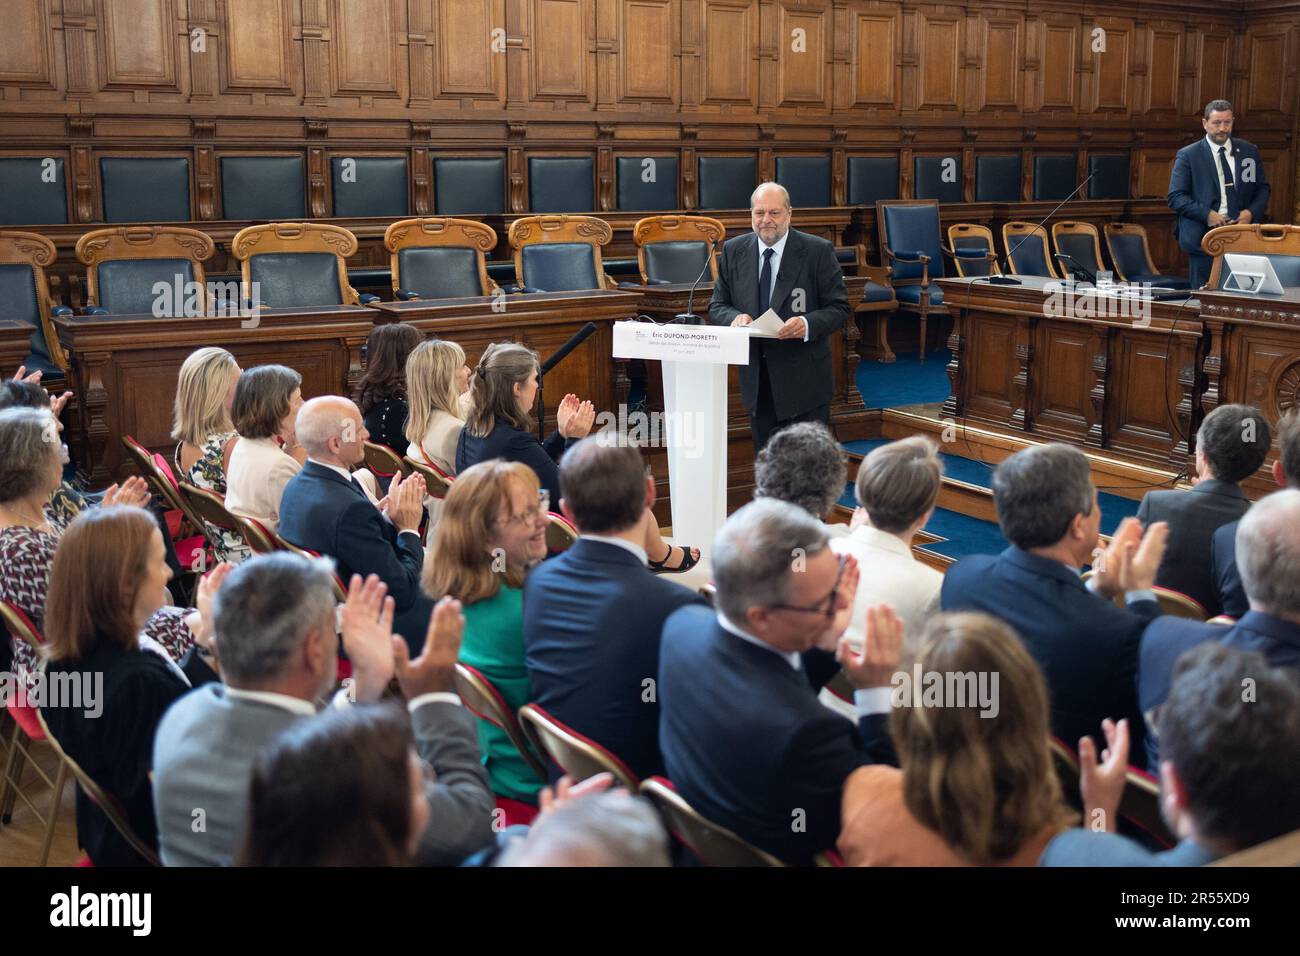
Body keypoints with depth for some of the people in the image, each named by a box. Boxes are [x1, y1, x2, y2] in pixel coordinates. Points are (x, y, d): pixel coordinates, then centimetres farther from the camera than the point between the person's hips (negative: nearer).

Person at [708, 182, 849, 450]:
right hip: (756, 377, 3)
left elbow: (839, 308, -5)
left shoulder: (818, 251, -5)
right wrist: (735, 317, -15)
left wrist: (808, 324, -25)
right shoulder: (733, 251, 6)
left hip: (805, 378, -3)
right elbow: (717, 307, 9)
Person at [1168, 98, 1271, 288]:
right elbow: (1175, 197, -5)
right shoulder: (1187, 155, 0)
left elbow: (1262, 189, 16)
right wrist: (1207, 214, -17)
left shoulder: (1249, 151, 12)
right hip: (1203, 238, -3)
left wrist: (1251, 212, -4)